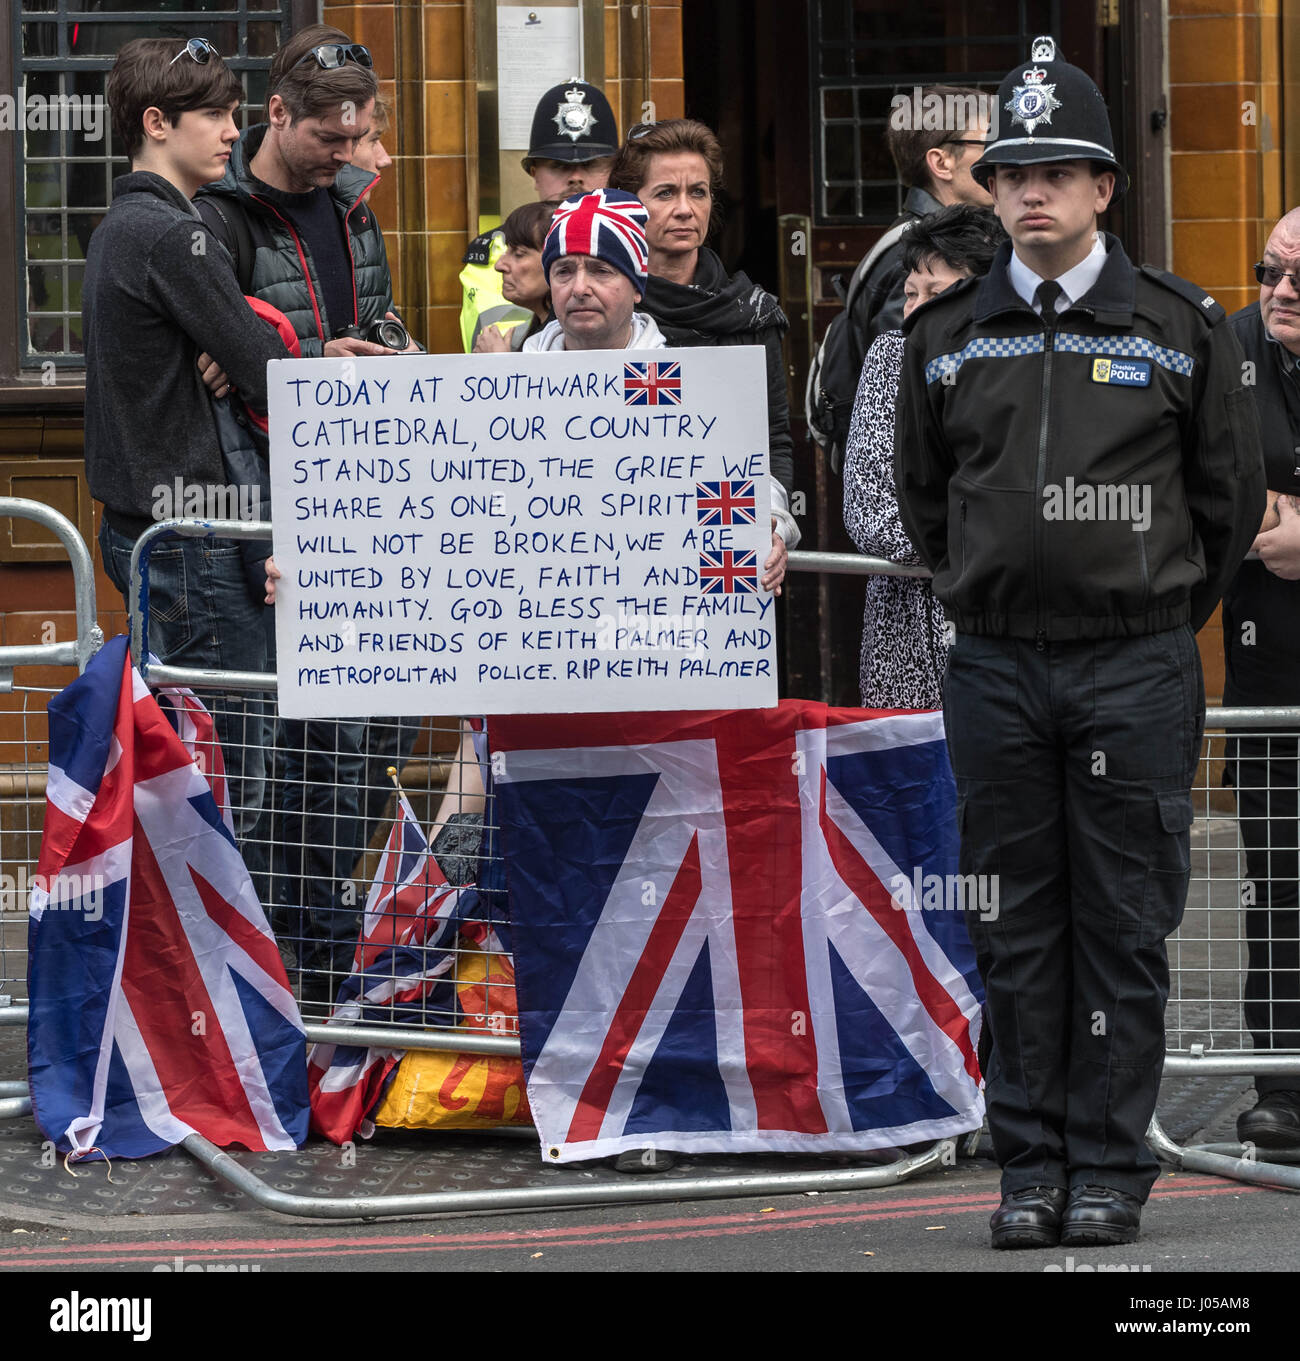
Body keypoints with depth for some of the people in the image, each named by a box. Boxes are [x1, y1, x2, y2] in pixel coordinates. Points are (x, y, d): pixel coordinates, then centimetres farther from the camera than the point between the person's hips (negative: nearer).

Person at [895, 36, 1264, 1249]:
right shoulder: (946, 337, 7)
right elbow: (921, 493, 19)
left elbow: (1229, 495, 9)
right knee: (1017, 927, 5)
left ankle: (1110, 1170, 6)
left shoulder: (1179, 328, 1)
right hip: (995, 670, 2)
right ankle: (1030, 1167, 11)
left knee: (1123, 923, 0)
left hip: (1136, 672, -2)